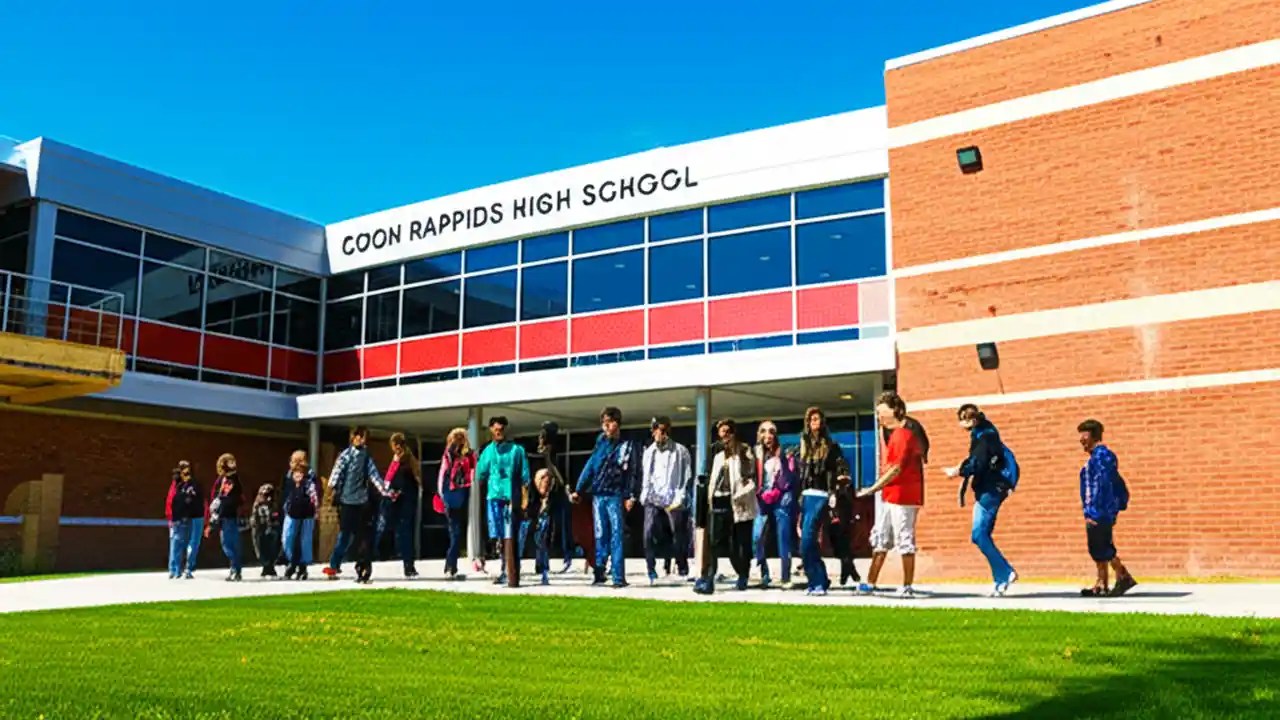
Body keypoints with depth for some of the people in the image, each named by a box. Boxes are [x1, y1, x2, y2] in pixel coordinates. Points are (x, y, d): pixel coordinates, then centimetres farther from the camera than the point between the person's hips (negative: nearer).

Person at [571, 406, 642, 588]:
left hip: (616, 496, -4)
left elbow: (634, 473, -3)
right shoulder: (600, 443, 11)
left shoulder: (628, 446, 1)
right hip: (598, 496, 4)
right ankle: (599, 573, 14)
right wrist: (579, 490, 6)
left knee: (616, 536, -5)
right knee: (600, 535, 8)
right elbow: (590, 467, 11)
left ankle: (619, 577, -4)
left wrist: (631, 496, -12)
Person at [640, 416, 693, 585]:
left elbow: (687, 477, 0)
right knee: (649, 534, -11)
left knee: (679, 537, -2)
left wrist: (679, 499, -8)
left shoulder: (680, 451, 3)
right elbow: (645, 477, 17)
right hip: (653, 500, 3)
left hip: (673, 500, -3)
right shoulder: (648, 452, 15)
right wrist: (644, 495, 5)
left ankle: (683, 571, 11)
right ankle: (652, 572, -4)